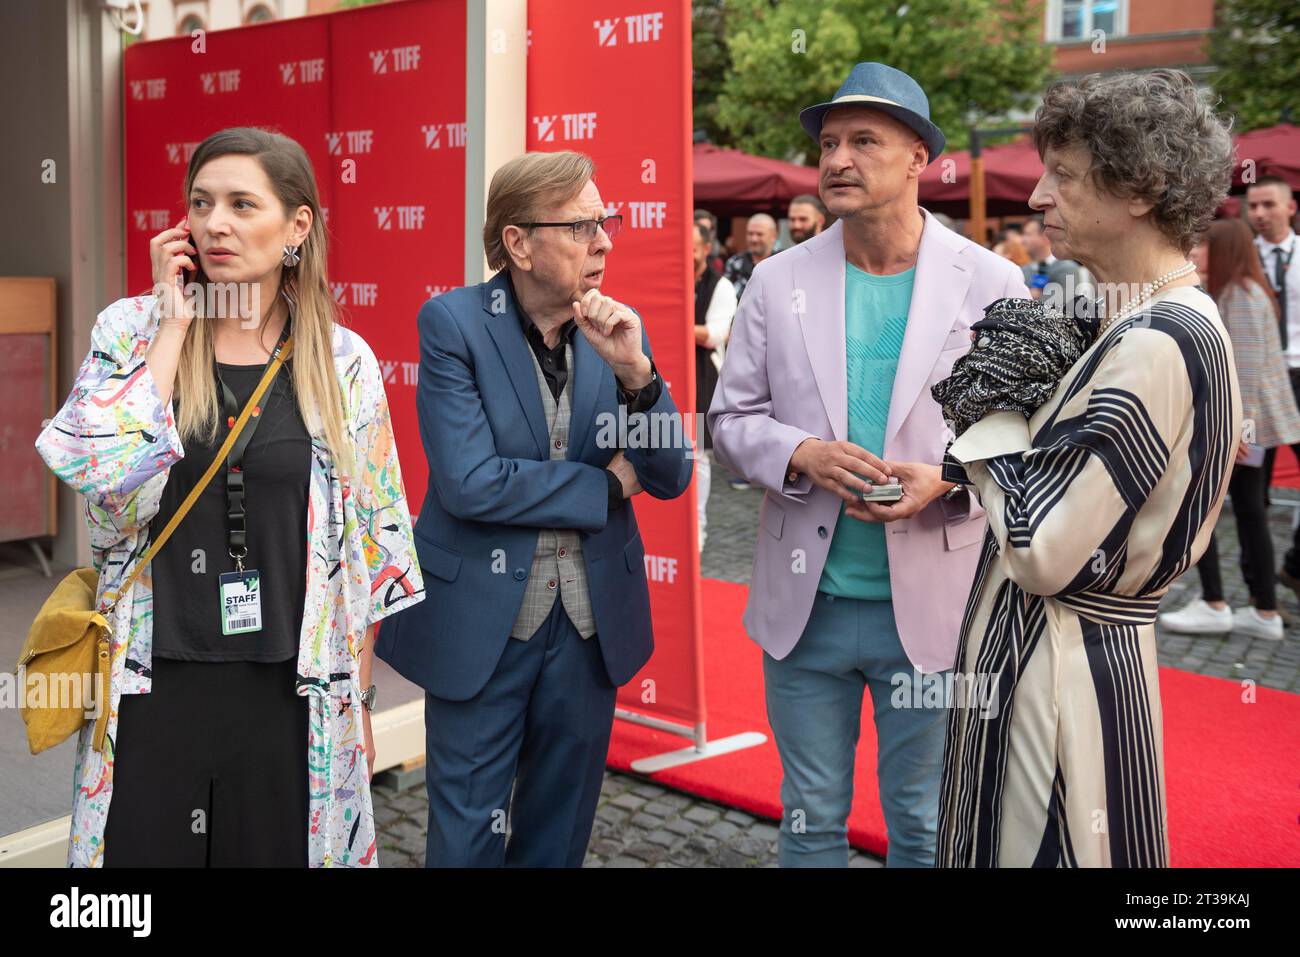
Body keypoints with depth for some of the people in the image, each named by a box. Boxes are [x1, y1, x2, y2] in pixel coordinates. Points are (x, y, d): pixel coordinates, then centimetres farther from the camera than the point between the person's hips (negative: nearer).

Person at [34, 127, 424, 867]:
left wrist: (359, 702, 5)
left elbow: (366, 547, 3)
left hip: (289, 691, 0)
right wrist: (175, 324, -13)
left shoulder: (343, 362, -1)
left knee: (277, 847, 11)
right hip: (155, 687, 0)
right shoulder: (131, 331, -1)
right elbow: (101, 472, -18)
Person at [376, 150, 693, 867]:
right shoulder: (453, 322, -12)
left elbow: (672, 477, -1)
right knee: (468, 836, 10)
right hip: (481, 625, -4)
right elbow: (468, 483, -20)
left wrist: (635, 372, -18)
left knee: (560, 832, 19)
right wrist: (606, 483, -11)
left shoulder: (617, 330, 1)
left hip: (591, 623, 4)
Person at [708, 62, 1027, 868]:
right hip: (805, 601, 2)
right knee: (811, 819, 17)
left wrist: (949, 480, -20)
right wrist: (800, 454, -16)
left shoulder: (992, 284, -4)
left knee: (925, 830, 15)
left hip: (929, 608, -1)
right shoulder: (779, 280, 2)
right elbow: (732, 417, 4)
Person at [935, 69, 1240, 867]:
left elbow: (1041, 553, -24)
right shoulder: (1146, 321, 7)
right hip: (1082, 647, 9)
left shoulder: (1156, 346, -23)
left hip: (1058, 670, -9)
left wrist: (992, 420, -11)